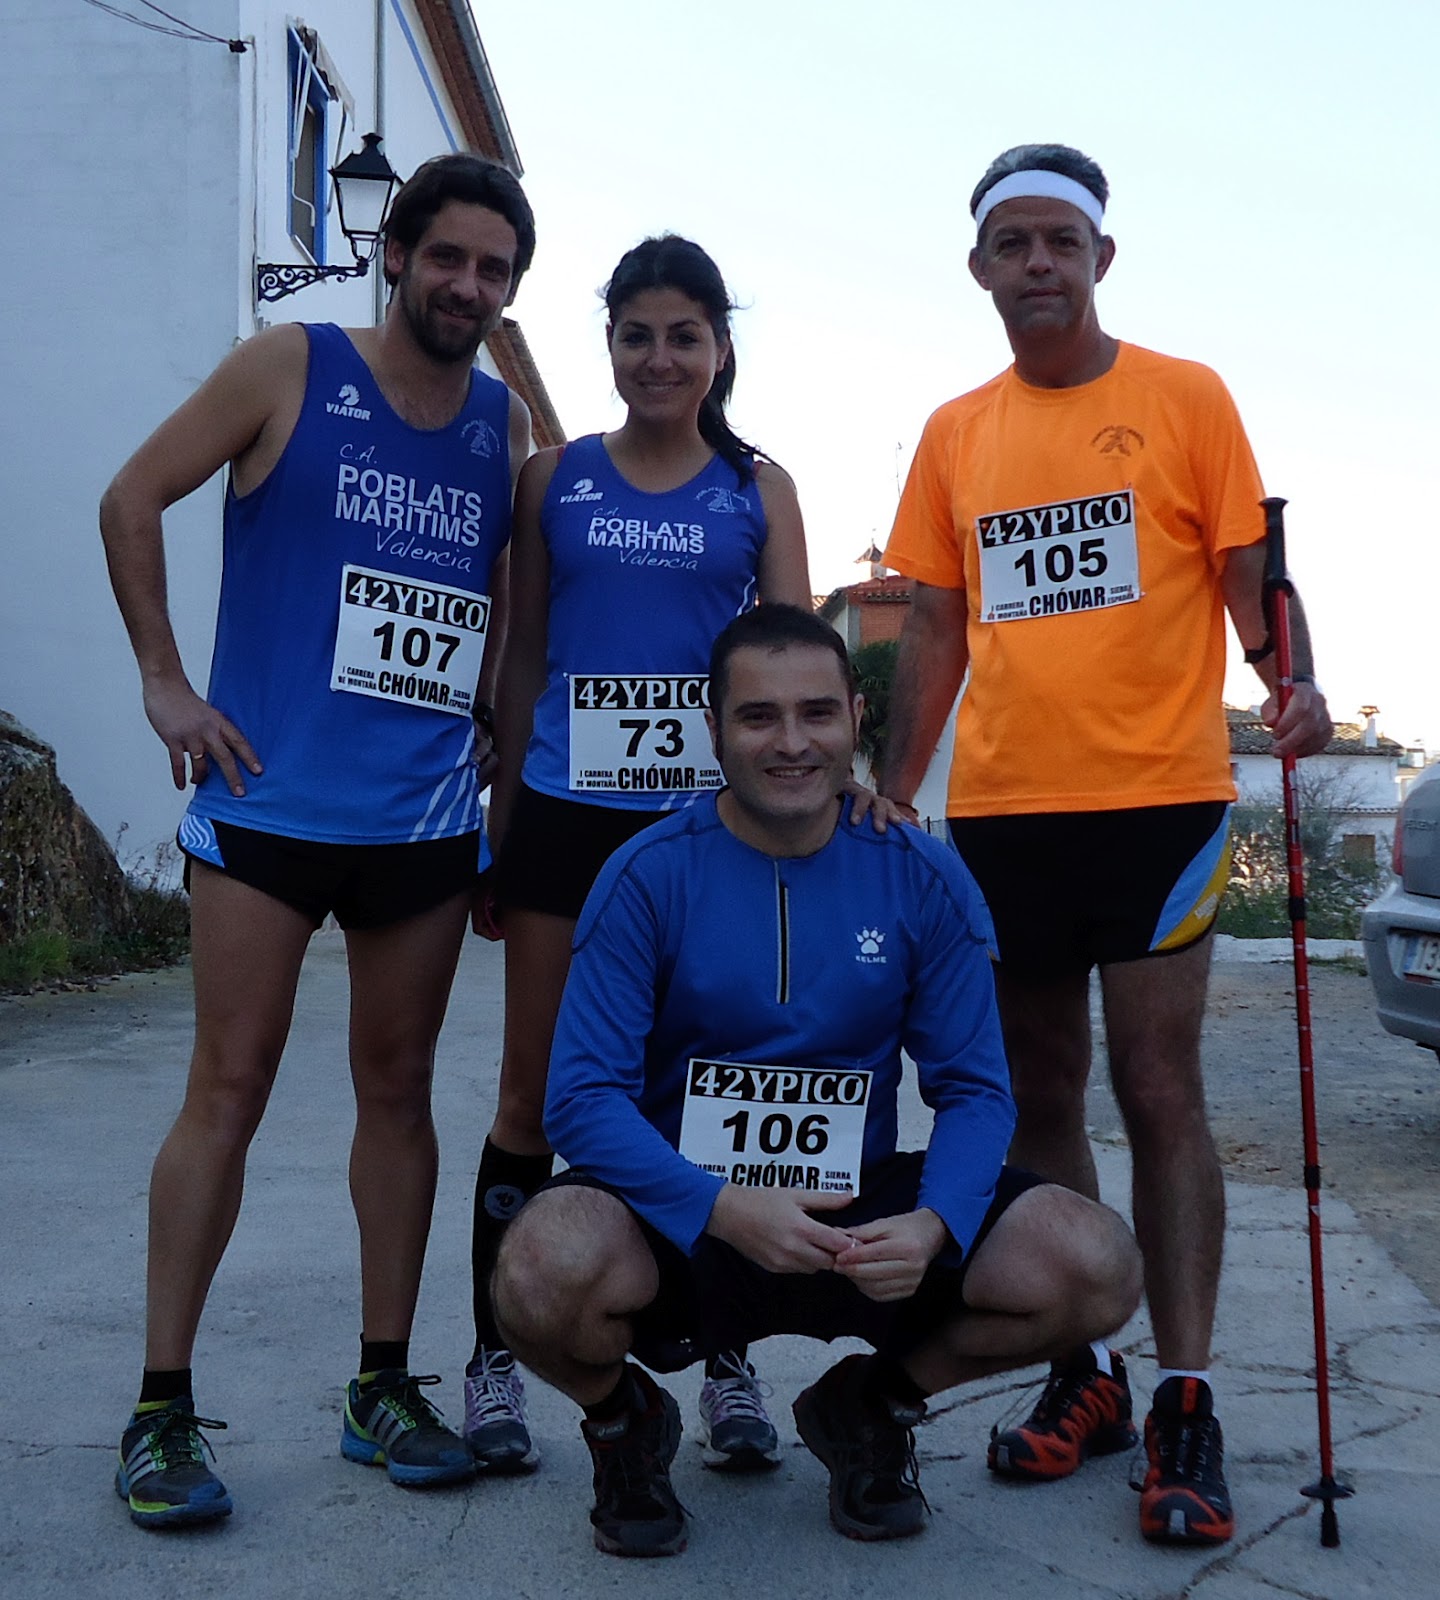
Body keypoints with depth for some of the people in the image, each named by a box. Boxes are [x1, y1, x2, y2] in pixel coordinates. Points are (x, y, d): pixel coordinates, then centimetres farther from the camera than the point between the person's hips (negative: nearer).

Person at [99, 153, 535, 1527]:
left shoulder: (507, 423, 10)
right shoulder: (291, 369, -1)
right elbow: (132, 499, 0)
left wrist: (493, 699, 8)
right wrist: (165, 682, -5)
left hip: (427, 814, 4)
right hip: (268, 798, -4)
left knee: (398, 1087, 8)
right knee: (230, 1087, -3)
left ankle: (383, 1387, 20)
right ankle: (162, 1407, 8)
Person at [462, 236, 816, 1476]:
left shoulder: (758, 488, 8)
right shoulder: (556, 479, 9)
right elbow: (525, 654, 11)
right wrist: (501, 816, 8)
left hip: (711, 816, 0)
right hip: (568, 813, 1)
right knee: (534, 1093, 4)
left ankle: (729, 1366, 17)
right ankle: (495, 1359, 16)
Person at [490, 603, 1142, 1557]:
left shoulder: (921, 879, -2)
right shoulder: (650, 878, -9)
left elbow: (974, 1090, -1)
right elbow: (585, 1095, -14)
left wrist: (932, 1225, -22)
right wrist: (724, 1208, -30)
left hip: (861, 1218, 3)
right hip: (680, 1219, -2)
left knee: (1096, 1268, -20)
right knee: (547, 1273, -36)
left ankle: (873, 1406, 12)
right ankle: (625, 1422, 6)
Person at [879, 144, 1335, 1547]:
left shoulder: (1184, 399, 5)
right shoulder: (954, 434, 13)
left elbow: (1250, 578, 2)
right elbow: (934, 629, 14)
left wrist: (1294, 682, -19)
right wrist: (891, 794, 7)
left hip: (1156, 801, -4)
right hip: (999, 813, 4)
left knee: (1159, 1098, -4)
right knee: (1038, 1101, 9)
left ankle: (1184, 1408, 4)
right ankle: (1083, 1377, 22)